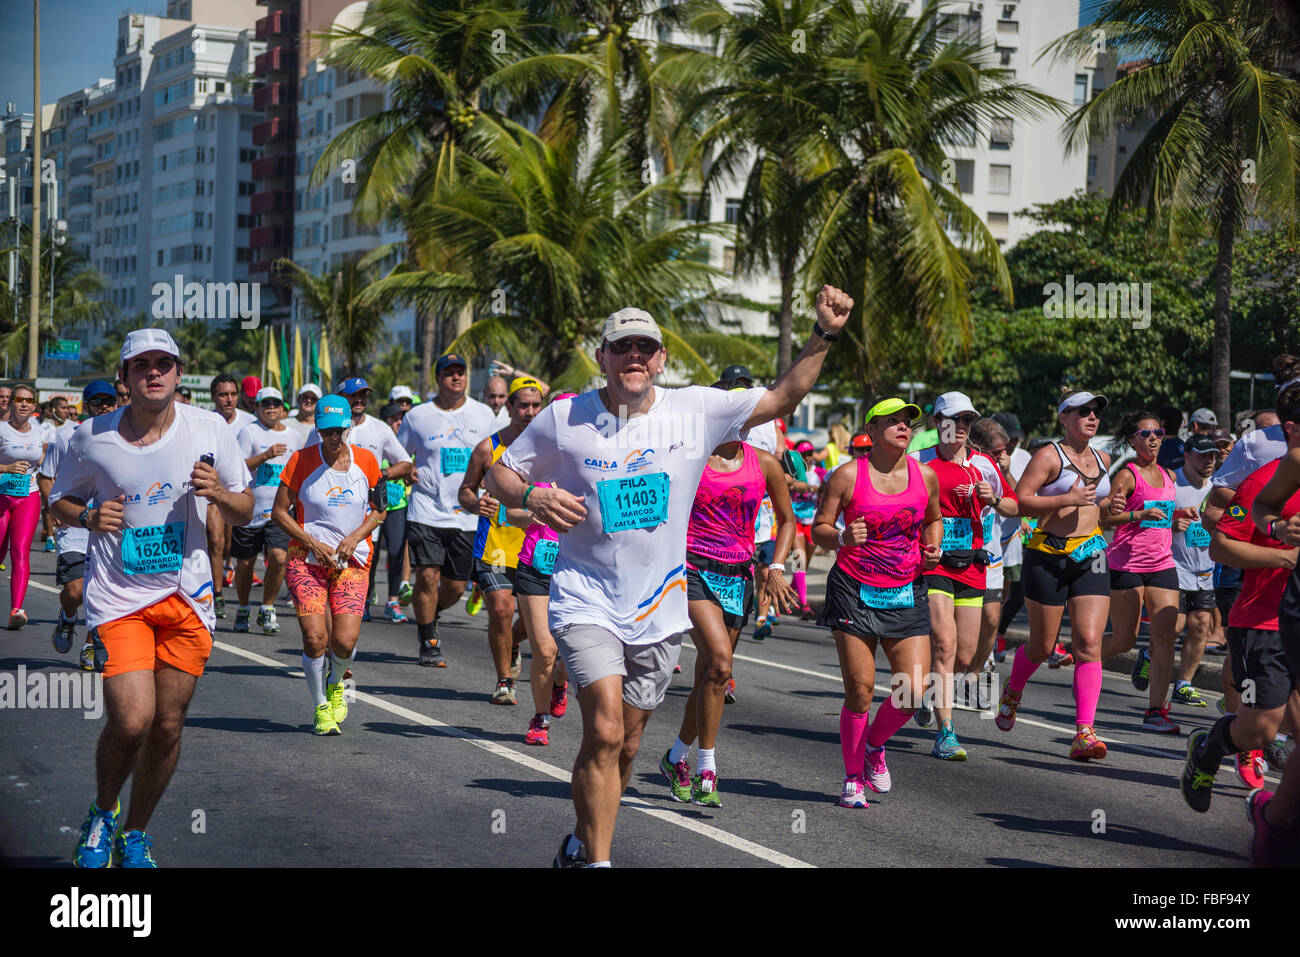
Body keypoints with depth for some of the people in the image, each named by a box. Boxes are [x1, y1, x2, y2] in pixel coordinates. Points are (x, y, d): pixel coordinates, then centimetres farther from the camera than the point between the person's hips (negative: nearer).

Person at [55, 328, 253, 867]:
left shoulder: (210, 429, -2)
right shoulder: (92, 438, -4)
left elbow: (244, 513, 6)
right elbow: (59, 500, 11)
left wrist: (219, 494, -16)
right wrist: (89, 516, -11)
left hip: (187, 595, 2)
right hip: (118, 596, -2)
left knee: (168, 724, 4)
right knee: (131, 721, -16)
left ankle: (135, 837, 27)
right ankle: (101, 815, 15)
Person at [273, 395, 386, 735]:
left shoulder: (366, 461, 3)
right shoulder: (302, 460, -3)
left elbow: (378, 510, 13)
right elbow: (279, 512, 1)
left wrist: (355, 537, -5)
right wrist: (313, 544, -10)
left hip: (353, 561, 1)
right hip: (306, 559, -1)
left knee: (345, 641, -12)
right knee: (314, 638, -12)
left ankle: (335, 684, 23)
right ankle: (321, 707, 11)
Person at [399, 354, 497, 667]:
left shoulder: (484, 414, 6)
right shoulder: (417, 416, 2)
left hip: (467, 514, 2)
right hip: (426, 510, -2)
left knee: (455, 586, 5)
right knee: (427, 577, -11)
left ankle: (429, 615, 37)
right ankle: (429, 643, 6)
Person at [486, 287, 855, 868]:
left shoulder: (695, 411, -2)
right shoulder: (564, 419, -5)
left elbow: (780, 400, 1)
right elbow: (499, 473, 5)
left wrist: (823, 335, -10)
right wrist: (532, 497, -17)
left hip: (659, 608, 3)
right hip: (587, 601, -3)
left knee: (625, 747, 12)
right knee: (605, 733, -20)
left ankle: (581, 844, 35)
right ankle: (595, 860, -9)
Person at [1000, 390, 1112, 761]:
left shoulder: (1102, 460, 14)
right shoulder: (1049, 456, -5)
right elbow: (1020, 501, -13)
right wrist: (1068, 499, -19)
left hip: (1091, 556, 4)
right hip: (1048, 556, -4)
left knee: (1089, 642, -10)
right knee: (1042, 646, 5)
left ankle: (1084, 733, -13)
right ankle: (1012, 692, 38)